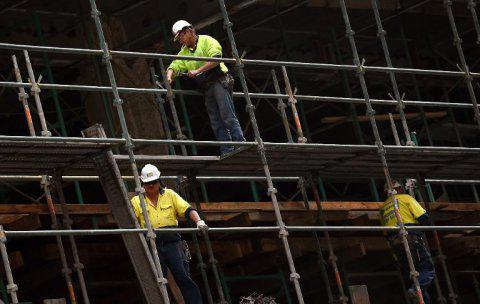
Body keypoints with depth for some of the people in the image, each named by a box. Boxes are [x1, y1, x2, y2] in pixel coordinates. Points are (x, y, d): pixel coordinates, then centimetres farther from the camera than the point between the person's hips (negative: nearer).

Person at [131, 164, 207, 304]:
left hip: (172, 242, -1)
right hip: (153, 246, 1)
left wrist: (199, 221, -13)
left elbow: (187, 209, 5)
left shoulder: (169, 195, 13)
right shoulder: (137, 201, 11)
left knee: (183, 277, -11)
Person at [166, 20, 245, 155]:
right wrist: (169, 76, -12)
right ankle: (227, 152, -4)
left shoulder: (206, 41, 1)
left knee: (228, 117, -17)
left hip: (219, 81, -7)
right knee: (216, 123, -1)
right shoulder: (184, 52, 22)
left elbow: (216, 58, -14)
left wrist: (197, 71, -16)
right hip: (207, 88, 7)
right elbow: (174, 66, 11)